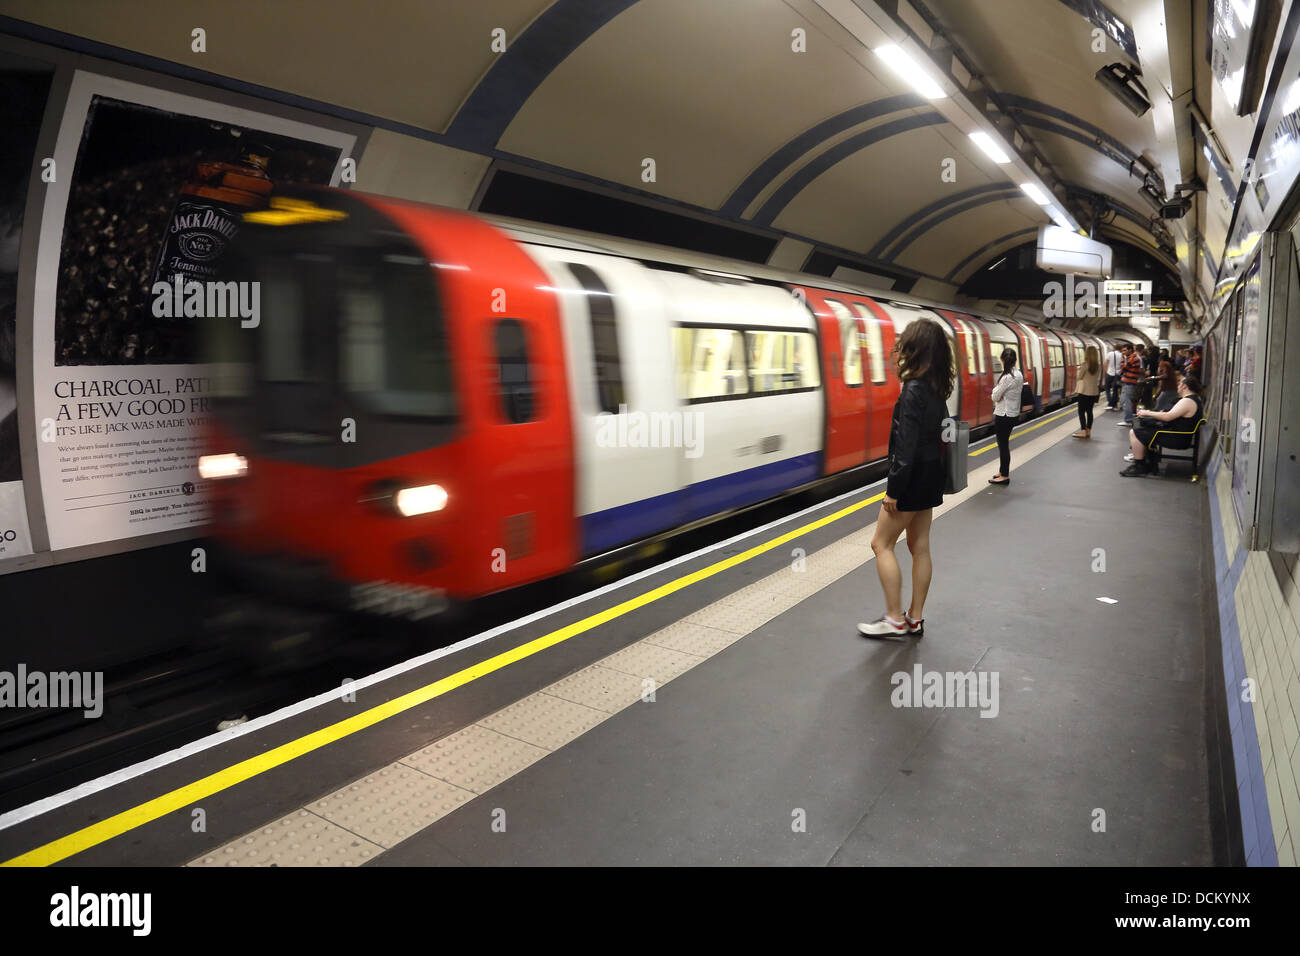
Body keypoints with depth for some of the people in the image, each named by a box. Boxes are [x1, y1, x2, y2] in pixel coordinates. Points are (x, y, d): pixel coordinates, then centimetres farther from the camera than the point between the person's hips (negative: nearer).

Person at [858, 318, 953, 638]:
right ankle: (915, 619, 21)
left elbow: (906, 446, -22)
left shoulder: (914, 390, -20)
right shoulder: (936, 388, 6)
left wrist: (893, 489, -19)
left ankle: (895, 619, 5)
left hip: (914, 477, -9)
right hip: (931, 476, 9)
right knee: (919, 547, 13)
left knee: (881, 544, 2)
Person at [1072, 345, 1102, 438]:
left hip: (1085, 391, -6)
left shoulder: (1085, 364, -14)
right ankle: (1088, 431, 14)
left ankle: (1083, 431, -7)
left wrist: (1080, 369, 8)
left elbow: (1080, 377, -7)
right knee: (1089, 410, 12)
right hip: (1094, 391, 6)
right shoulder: (1098, 365, 3)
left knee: (1081, 411, -1)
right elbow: (1098, 377, 11)